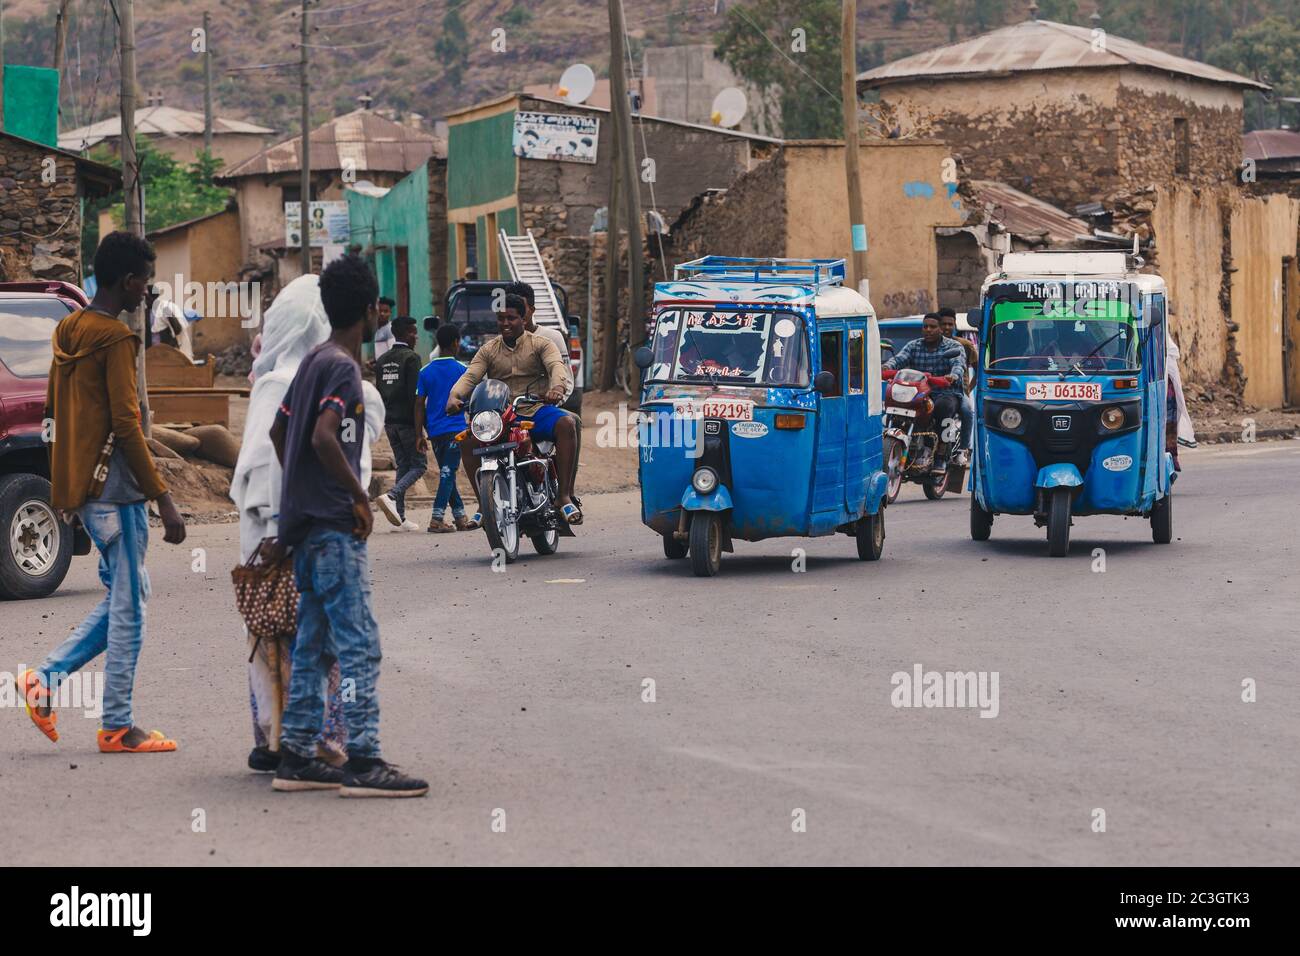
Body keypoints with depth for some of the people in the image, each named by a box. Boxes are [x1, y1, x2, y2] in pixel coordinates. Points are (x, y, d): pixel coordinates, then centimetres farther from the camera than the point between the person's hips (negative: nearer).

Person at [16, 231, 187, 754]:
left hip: (80, 486, 9)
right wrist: (162, 499, -18)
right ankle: (117, 727, 1)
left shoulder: (69, 329, 12)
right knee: (127, 606, -2)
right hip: (115, 486, -9)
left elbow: (53, 407, 20)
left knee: (123, 596, 16)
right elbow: (126, 425, -19)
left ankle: (46, 679, 9)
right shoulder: (116, 337, -15)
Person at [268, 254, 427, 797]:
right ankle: (363, 762, -12)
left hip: (306, 523, 10)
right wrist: (360, 497, -17)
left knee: (312, 645, 11)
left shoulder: (314, 361, 15)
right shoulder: (343, 368, -13)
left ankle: (296, 757, 13)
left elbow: (279, 432, 23)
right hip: (334, 526, -10)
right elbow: (324, 437, -26)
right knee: (359, 645, -9)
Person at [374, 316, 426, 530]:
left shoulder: (382, 361, 13)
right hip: (407, 421, -7)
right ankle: (391, 496, -22)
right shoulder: (411, 357, -10)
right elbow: (415, 393, -16)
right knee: (419, 465, 0)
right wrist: (420, 423, -14)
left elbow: (380, 393, 15)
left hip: (389, 421, 7)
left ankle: (400, 518, 7)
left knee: (402, 465, 12)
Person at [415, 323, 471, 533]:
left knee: (446, 473, 13)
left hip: (434, 431, 4)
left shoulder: (426, 372, 5)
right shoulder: (461, 370, -5)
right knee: (448, 473, -6)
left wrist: (420, 435, 9)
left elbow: (419, 405, 3)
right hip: (456, 429, -4)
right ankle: (436, 519, -15)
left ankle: (460, 517, 16)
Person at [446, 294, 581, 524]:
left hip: (537, 411, -2)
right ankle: (484, 503, -15)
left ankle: (565, 496, -32)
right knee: (469, 438, -24)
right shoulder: (489, 350, 13)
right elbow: (470, 376, 0)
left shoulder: (539, 344, 6)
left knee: (566, 423, -33)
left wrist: (557, 386, -37)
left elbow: (556, 365, -13)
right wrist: (454, 396, -23)